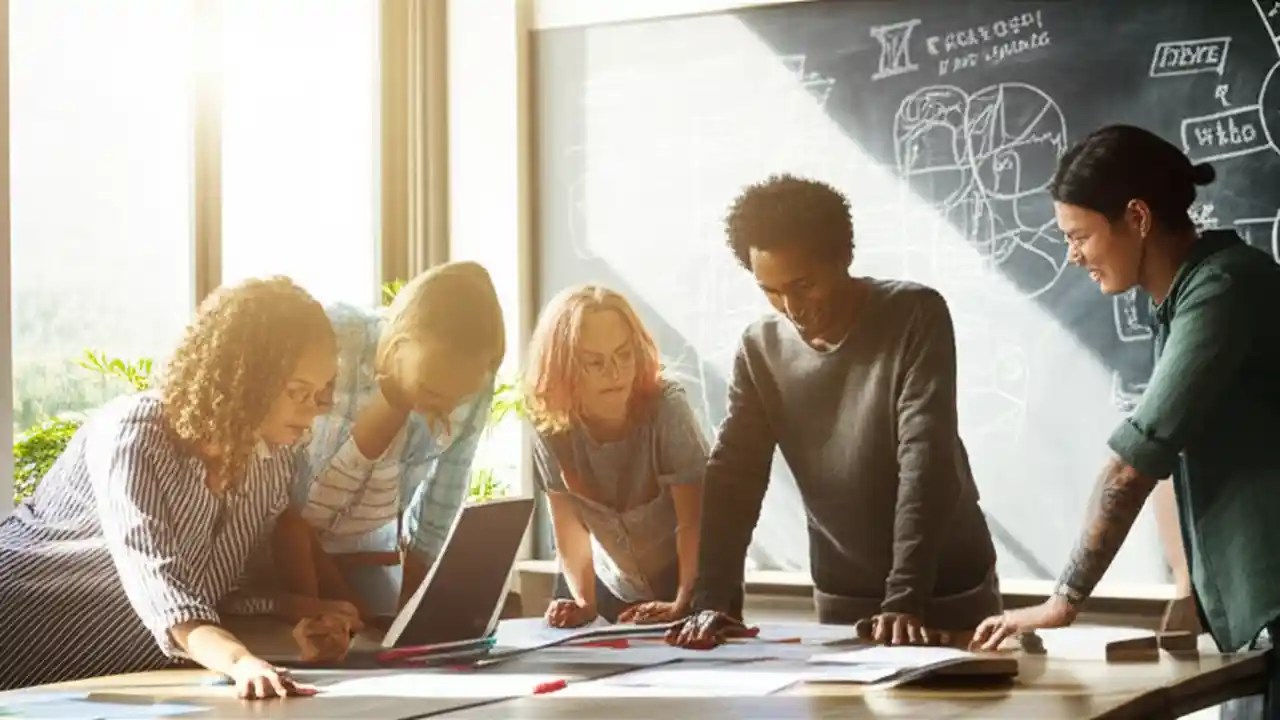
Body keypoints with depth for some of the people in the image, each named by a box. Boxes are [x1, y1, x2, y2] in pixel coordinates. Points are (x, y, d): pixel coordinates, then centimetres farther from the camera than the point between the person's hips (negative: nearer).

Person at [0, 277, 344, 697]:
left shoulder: (273, 457, -5)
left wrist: (294, 610, -18)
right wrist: (241, 662, -52)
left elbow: (216, 586, -1)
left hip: (125, 669, 6)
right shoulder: (134, 436, -24)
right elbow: (158, 589, -37)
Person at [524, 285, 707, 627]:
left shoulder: (666, 408, -26)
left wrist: (683, 604, -35)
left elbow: (694, 519, -27)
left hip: (687, 587, -3)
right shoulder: (552, 428, -16)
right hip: (613, 587, 3)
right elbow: (570, 528, -16)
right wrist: (584, 603, -29)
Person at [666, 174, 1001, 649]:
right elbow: (733, 477, -6)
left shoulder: (916, 317, -16)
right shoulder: (761, 348, -4)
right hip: (842, 600, 3)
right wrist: (714, 599, -19)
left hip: (948, 595, -3)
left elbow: (926, 463, -23)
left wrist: (906, 599, -31)